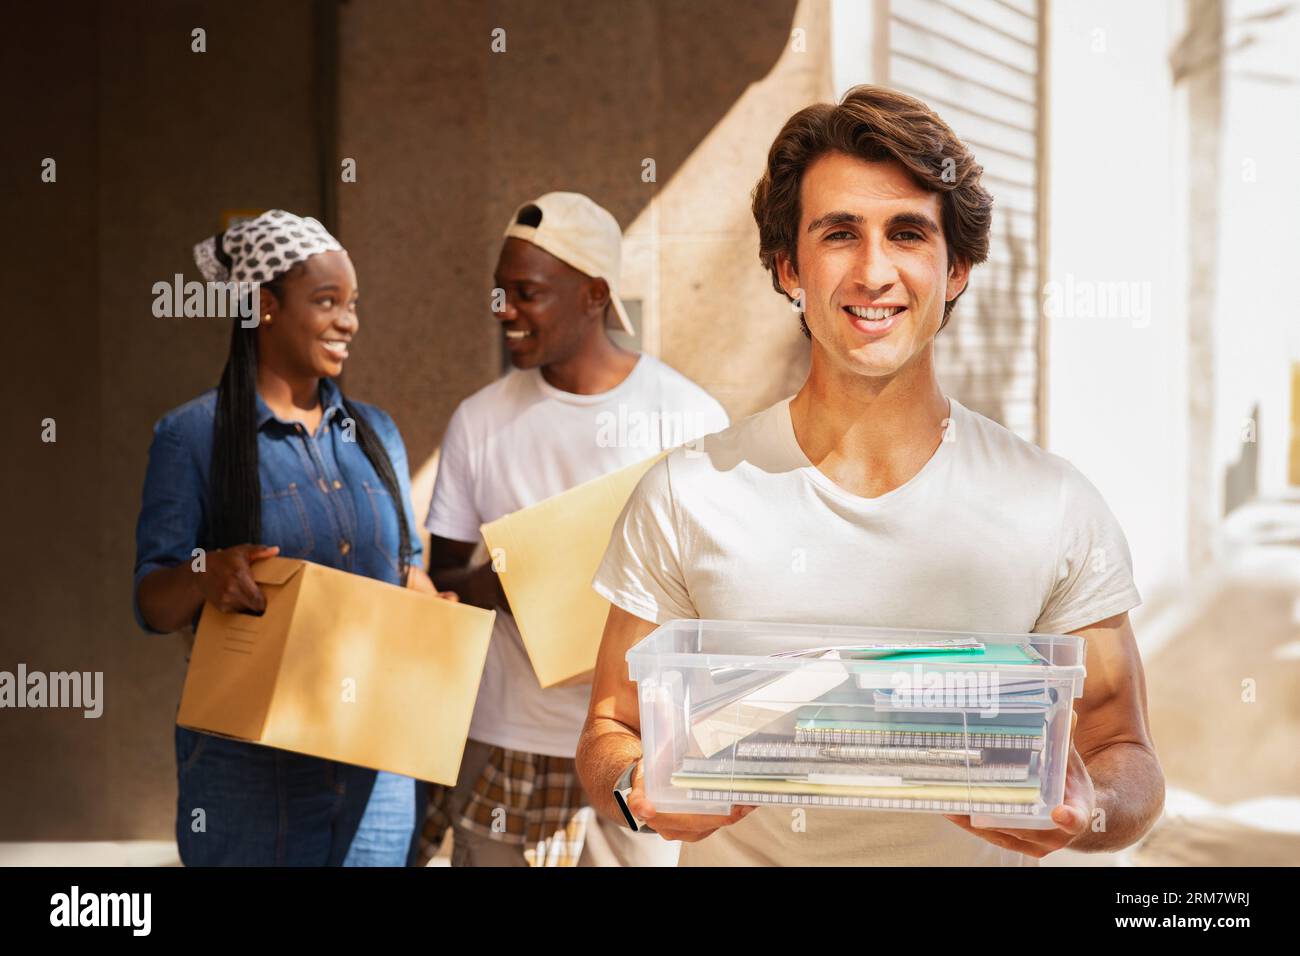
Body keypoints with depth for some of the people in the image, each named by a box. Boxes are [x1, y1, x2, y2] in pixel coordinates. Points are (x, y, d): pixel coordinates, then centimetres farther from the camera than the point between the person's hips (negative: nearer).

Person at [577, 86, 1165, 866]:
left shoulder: (1057, 509, -3)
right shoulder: (686, 497, -2)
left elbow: (1130, 761, 2)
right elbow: (608, 735, 5)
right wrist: (640, 786, -16)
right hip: (741, 852, 1)